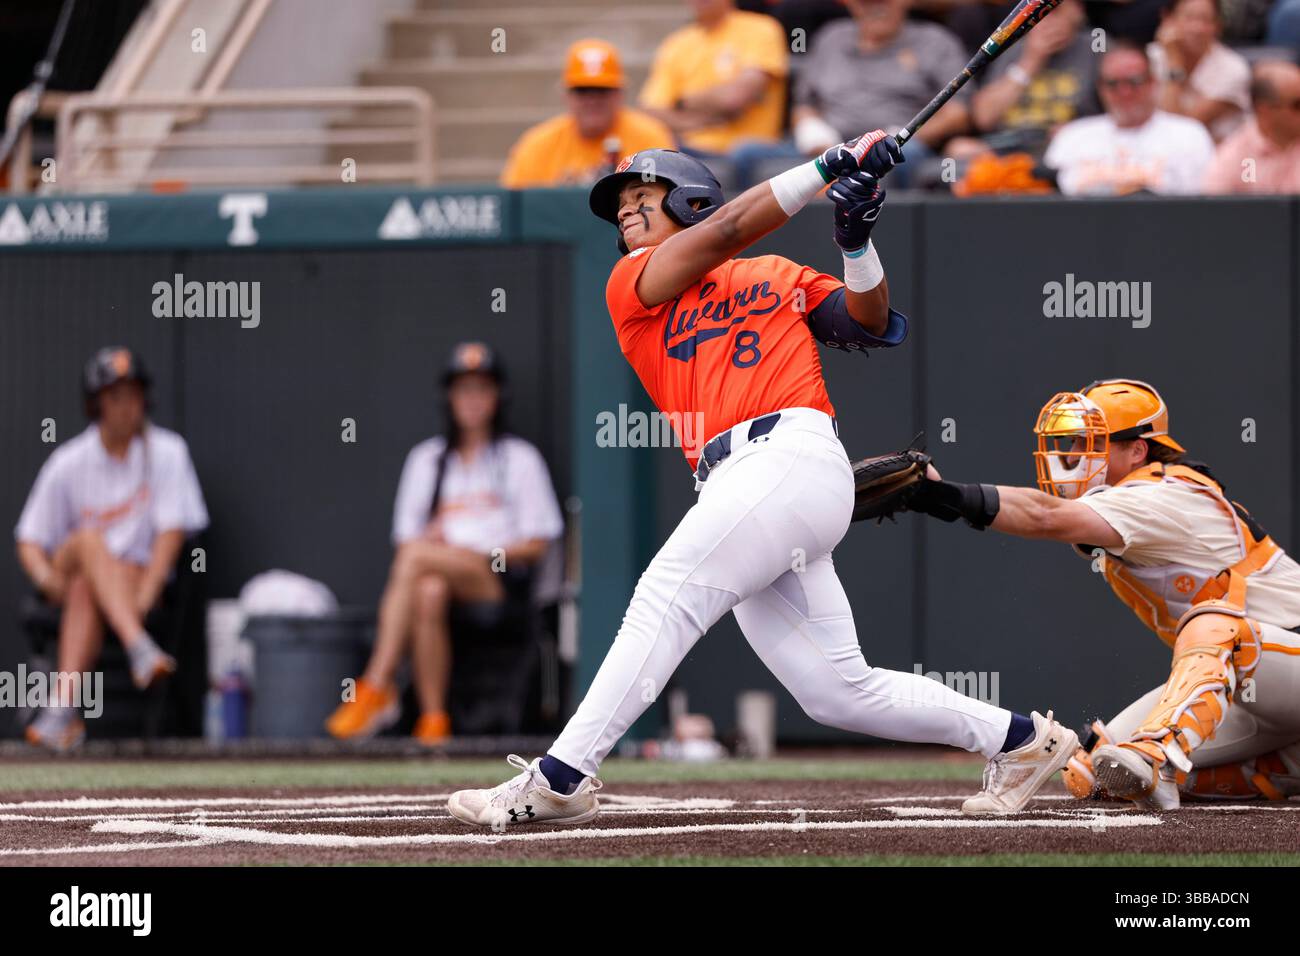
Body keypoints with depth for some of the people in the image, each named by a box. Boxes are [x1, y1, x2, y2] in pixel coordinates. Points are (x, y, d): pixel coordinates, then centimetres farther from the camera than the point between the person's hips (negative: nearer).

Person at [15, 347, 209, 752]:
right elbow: (29, 542, 3)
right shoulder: (68, 463, 3)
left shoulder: (167, 452, 1)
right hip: (70, 572, 1)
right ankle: (140, 649, -58)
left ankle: (62, 706, -53)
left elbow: (171, 532, -8)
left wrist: (144, 597, -22)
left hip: (139, 576, -1)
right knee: (89, 540, -36)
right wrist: (45, 576, -20)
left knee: (85, 592, -37)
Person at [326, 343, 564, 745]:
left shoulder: (520, 458, 12)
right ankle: (432, 719, -40)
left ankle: (377, 687, -37)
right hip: (438, 574, 3)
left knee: (416, 557, -34)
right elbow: (406, 537, 16)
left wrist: (474, 553, -10)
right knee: (428, 593, -39)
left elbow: (536, 545, 4)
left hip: (500, 579, -3)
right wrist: (430, 537, -8)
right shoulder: (427, 458, 23)